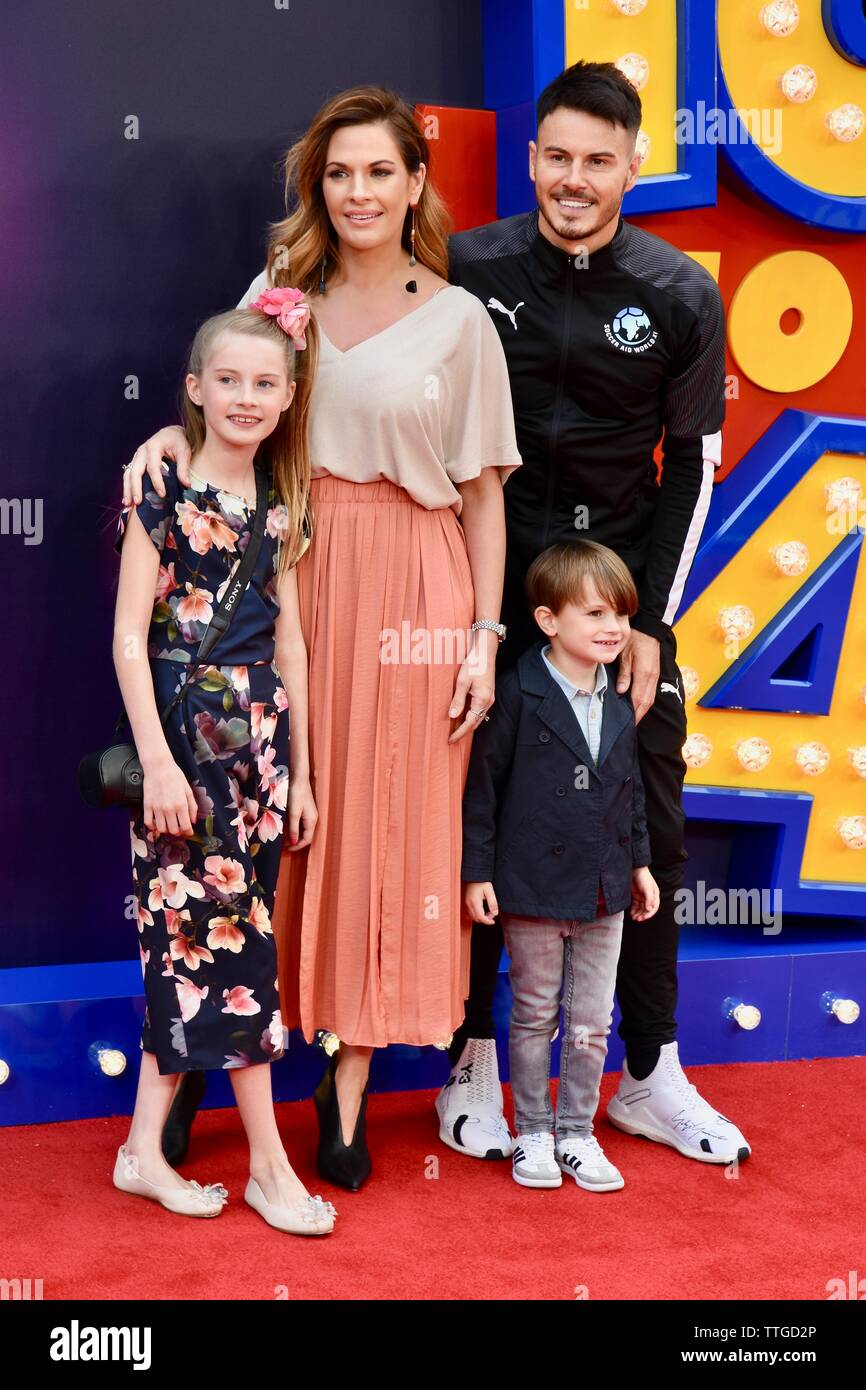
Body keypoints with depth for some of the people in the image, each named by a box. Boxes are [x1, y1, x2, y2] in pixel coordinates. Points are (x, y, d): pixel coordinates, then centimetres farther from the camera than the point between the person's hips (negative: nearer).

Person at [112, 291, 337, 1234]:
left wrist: (298, 767, 12)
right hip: (184, 733, -6)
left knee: (191, 942, 8)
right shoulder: (163, 494, -6)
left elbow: (289, 641, 13)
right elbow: (129, 637, -10)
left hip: (258, 737, 6)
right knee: (232, 937, -2)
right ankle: (269, 1164, 8)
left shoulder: (278, 508, 10)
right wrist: (157, 761, -15)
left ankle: (145, 1148, 18)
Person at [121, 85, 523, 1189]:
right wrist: (173, 438, -7)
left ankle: (350, 1083, 14)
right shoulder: (278, 290, 9)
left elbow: (483, 490, 2)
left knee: (385, 828, 3)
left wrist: (485, 635, -3)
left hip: (410, 590, -1)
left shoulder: (458, 318, 3)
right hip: (288, 572, 2)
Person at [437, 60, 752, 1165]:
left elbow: (693, 463, 2)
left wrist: (650, 618, -3)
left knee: (651, 826, 6)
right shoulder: (469, 269, -4)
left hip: (625, 584, 2)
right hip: (488, 579, -1)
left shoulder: (682, 296, -2)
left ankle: (651, 1077, 20)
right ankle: (471, 1061, 19)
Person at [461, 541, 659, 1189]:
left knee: (592, 1022, 11)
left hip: (603, 891, 5)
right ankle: (532, 1132, 24)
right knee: (534, 1016, 10)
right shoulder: (519, 695, -12)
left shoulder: (620, 704, 4)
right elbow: (483, 783, -9)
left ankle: (577, 1131, 25)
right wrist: (477, 871, -10)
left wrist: (640, 862, 15)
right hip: (533, 887, -4)